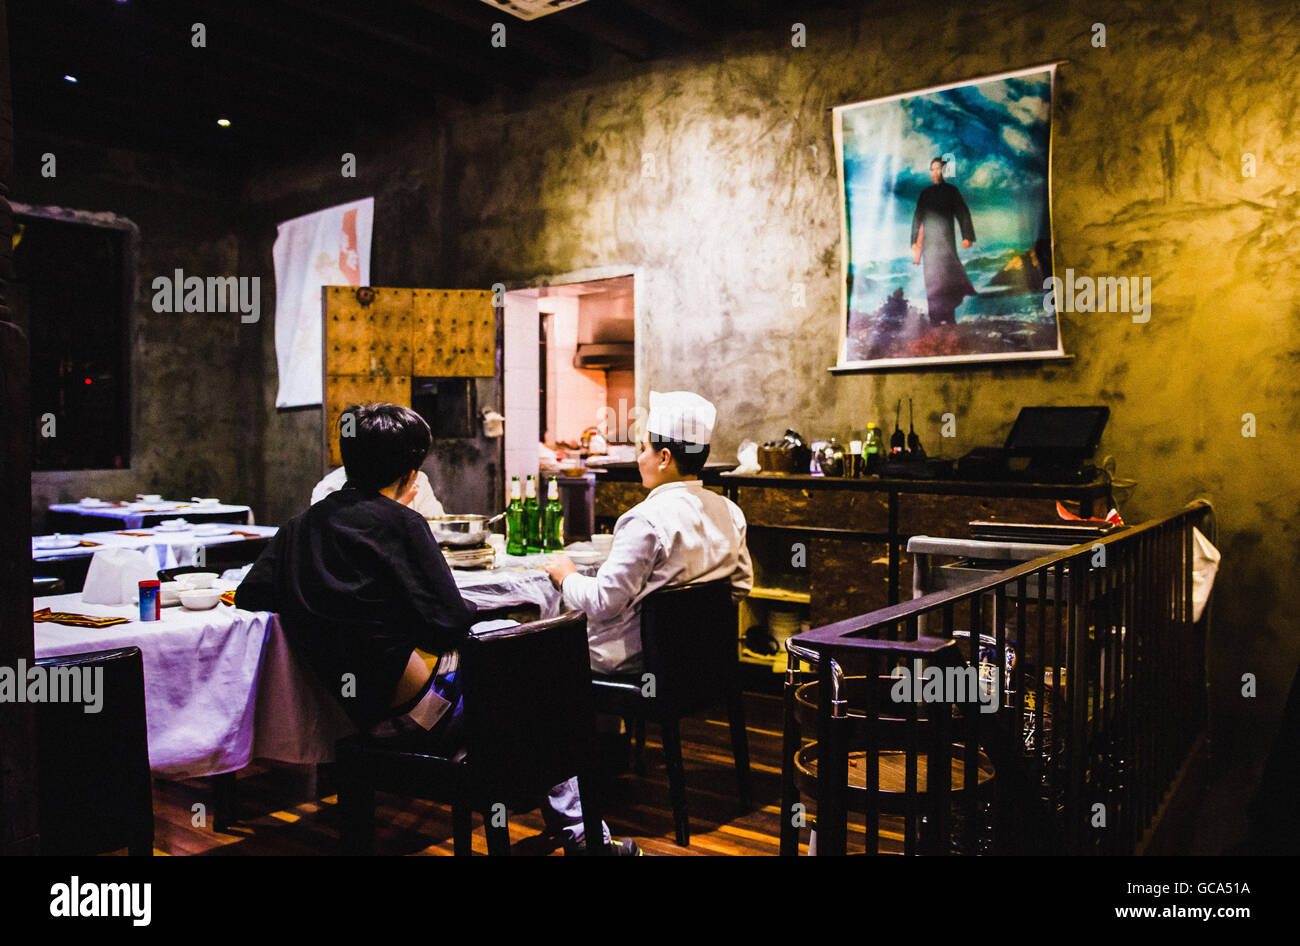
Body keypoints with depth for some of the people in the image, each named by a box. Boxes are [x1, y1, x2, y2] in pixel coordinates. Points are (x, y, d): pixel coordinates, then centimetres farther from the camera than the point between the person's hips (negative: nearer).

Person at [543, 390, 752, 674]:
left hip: (630, 660, -8)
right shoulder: (730, 512, -4)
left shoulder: (645, 521, -27)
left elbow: (604, 602, -23)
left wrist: (567, 577, -4)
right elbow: (741, 585, 7)